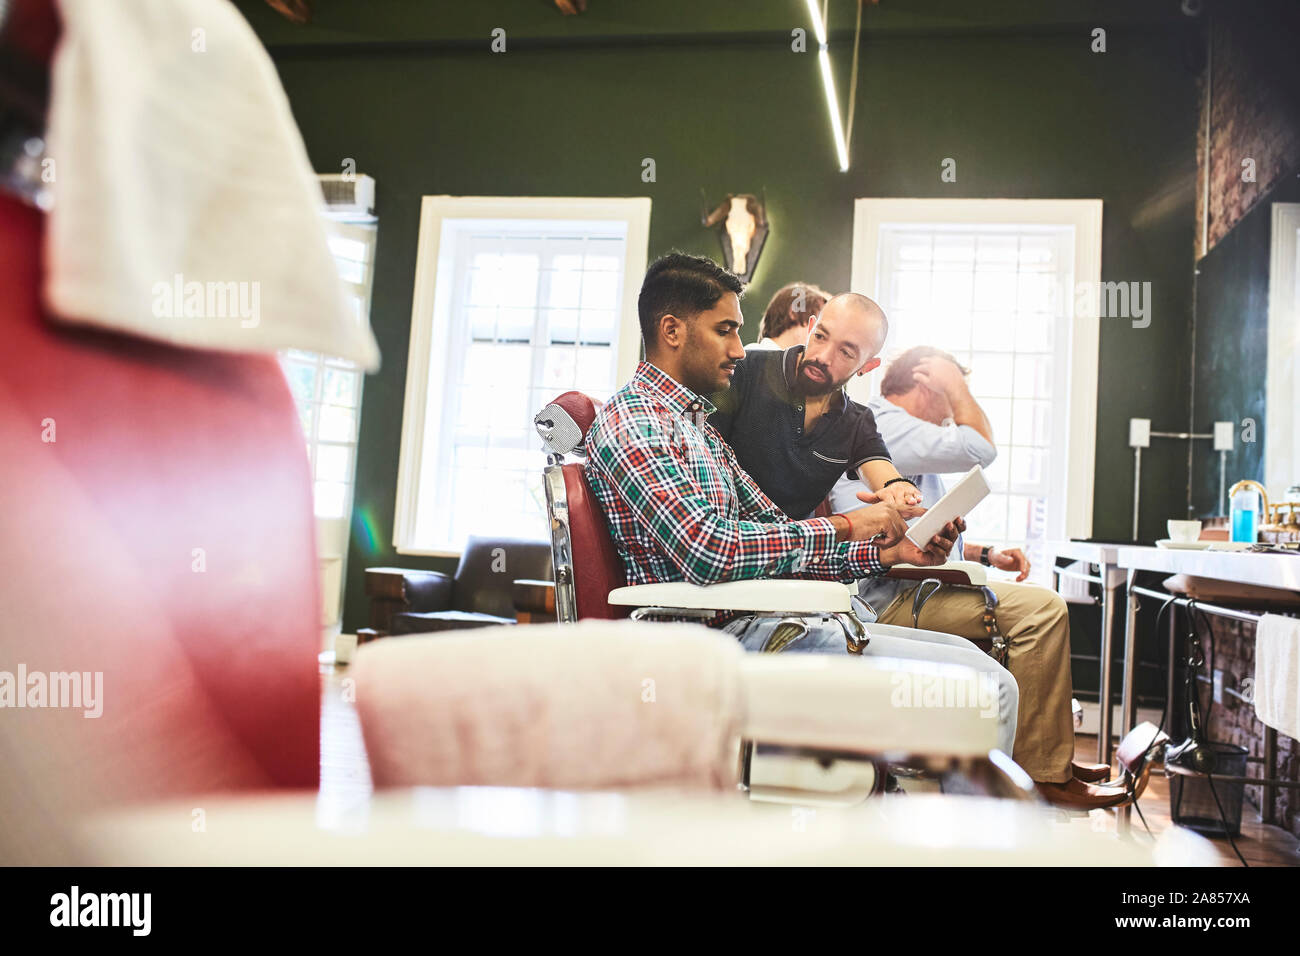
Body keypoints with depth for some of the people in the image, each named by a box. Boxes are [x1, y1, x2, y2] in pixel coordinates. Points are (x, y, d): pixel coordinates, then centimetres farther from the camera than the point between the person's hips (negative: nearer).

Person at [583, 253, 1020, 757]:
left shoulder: (699, 423, 21)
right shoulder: (630, 421, -9)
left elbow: (777, 538, 18)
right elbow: (708, 552, -23)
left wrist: (889, 550, 6)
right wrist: (842, 526, -13)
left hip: (768, 622, 10)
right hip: (726, 639, -10)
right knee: (985, 687, -13)